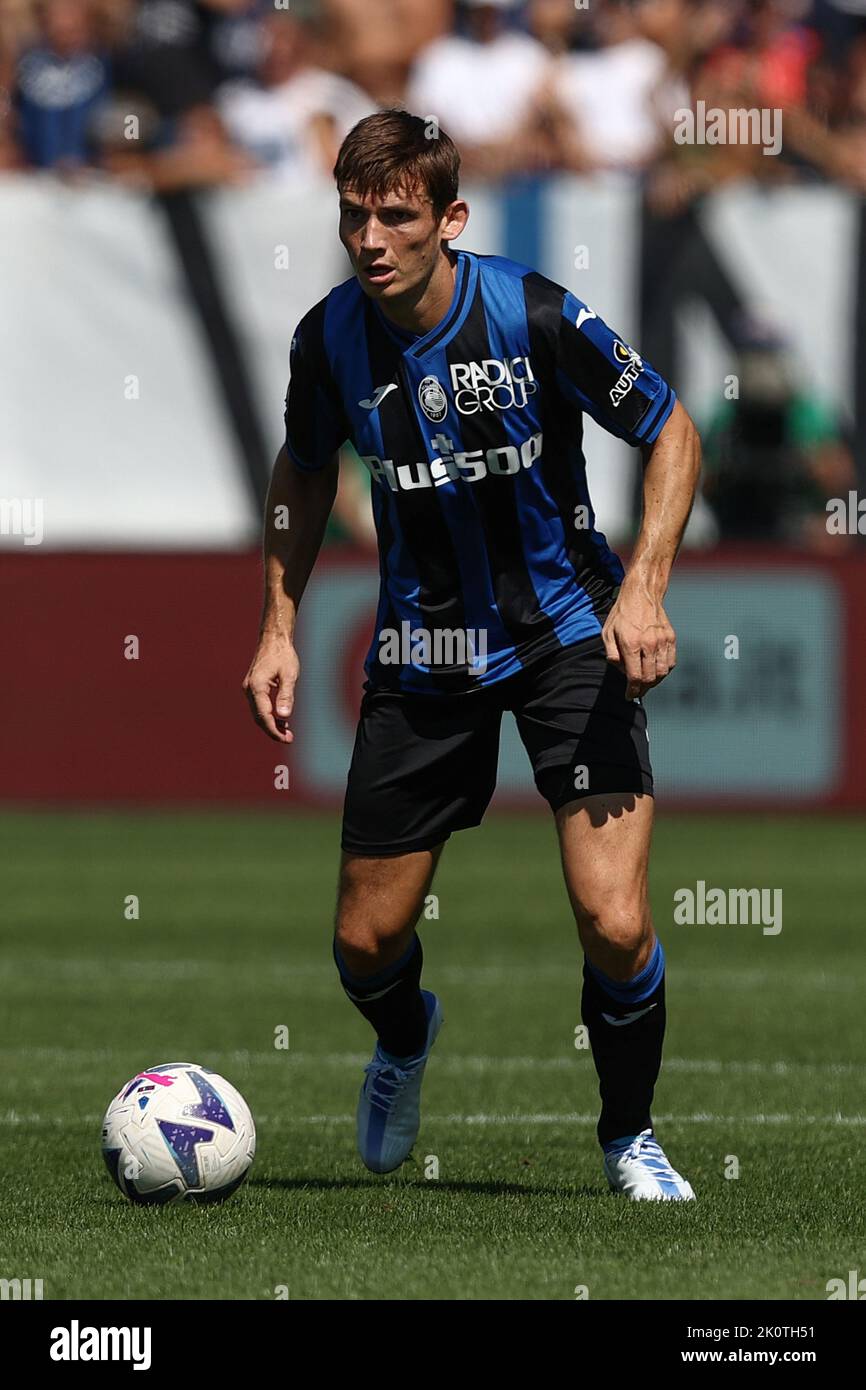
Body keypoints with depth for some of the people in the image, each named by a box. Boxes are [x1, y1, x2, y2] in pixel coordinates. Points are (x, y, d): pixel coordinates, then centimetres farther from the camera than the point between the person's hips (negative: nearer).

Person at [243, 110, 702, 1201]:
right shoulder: (329, 339, -9)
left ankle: (629, 1136, 11)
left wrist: (644, 589, -18)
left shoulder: (537, 317, -19)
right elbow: (305, 469, 12)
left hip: (568, 634, -3)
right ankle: (405, 1040, 45)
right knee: (366, 943, 6)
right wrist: (279, 630, 6)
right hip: (420, 652, 3)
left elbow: (670, 433, -6)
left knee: (614, 925, -17)